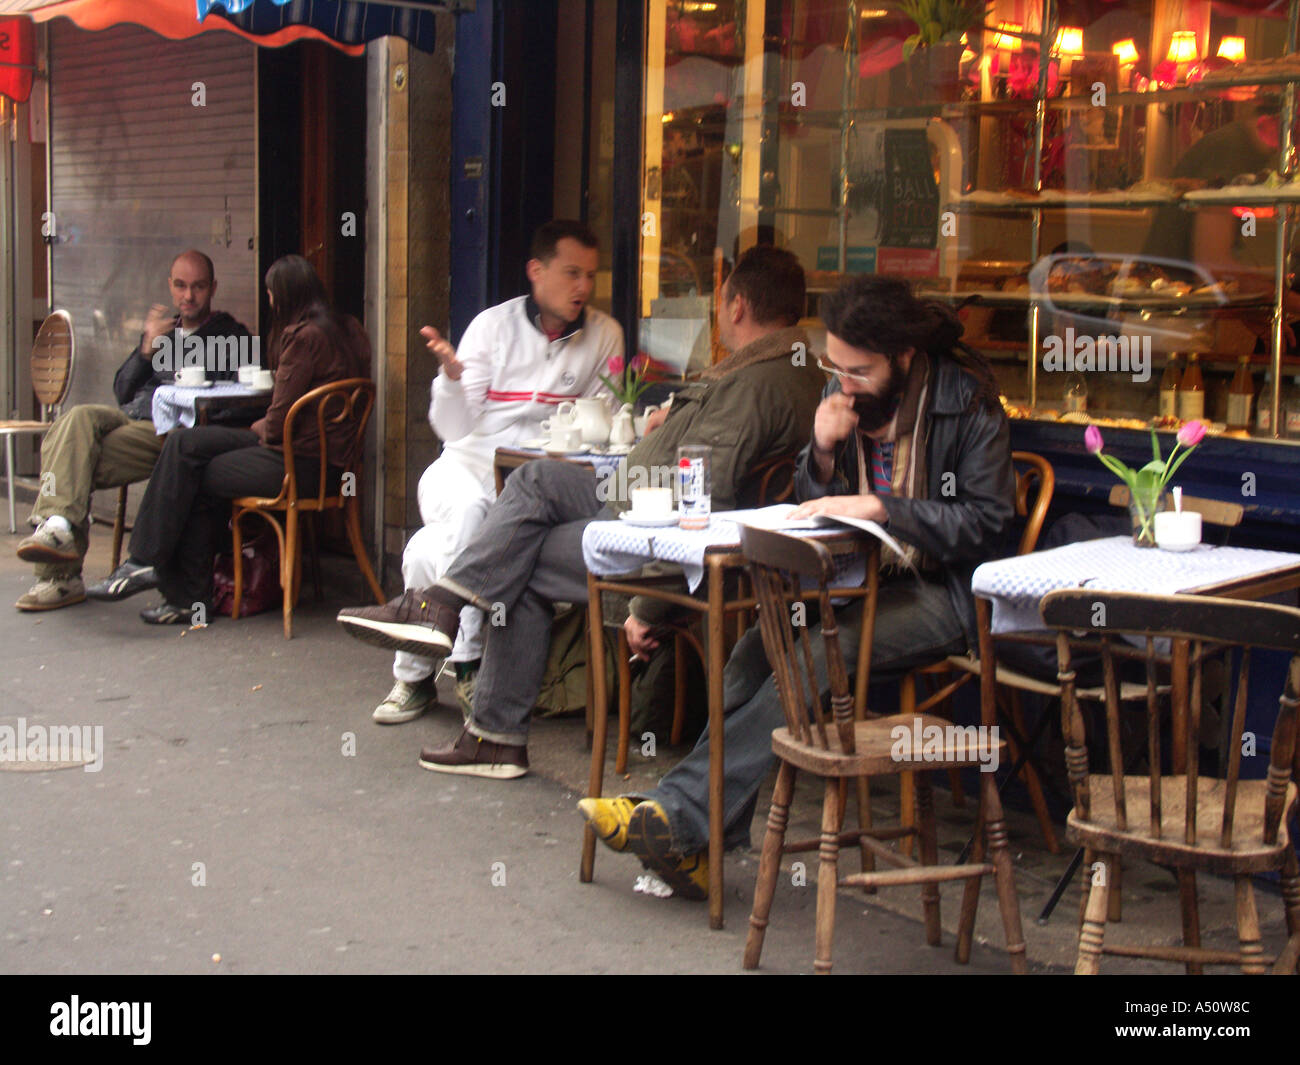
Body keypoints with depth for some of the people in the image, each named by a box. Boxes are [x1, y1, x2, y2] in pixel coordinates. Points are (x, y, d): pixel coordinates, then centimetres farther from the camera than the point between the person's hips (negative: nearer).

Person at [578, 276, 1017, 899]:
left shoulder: (968, 400, -8)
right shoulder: (845, 393, 8)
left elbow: (987, 523, -13)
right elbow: (813, 507, 14)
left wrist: (879, 508, -21)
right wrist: (824, 453, -8)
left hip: (945, 594, -6)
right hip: (862, 578, 6)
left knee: (821, 656, -31)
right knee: (758, 645, -23)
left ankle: (680, 813, -31)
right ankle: (691, 841, -25)